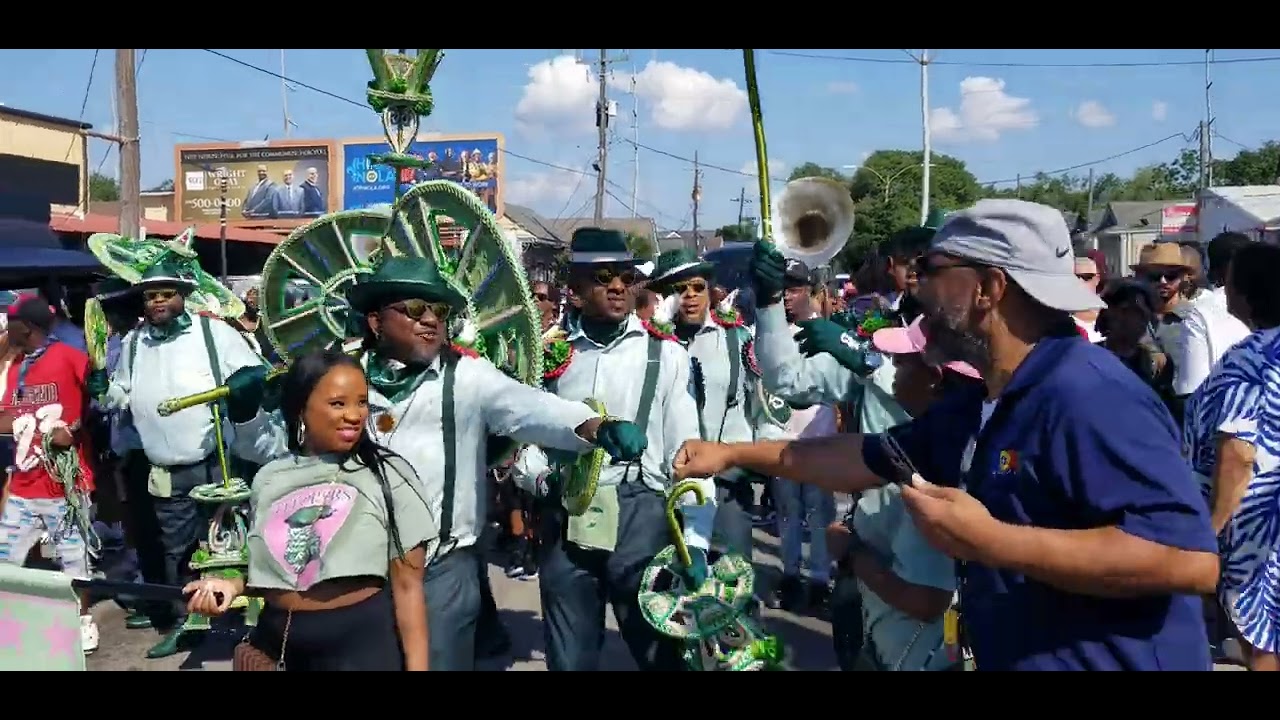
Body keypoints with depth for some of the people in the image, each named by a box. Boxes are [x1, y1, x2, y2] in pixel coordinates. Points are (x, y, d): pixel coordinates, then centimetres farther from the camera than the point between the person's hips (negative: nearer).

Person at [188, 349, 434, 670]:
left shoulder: (388, 475, -9)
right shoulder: (268, 479, 2)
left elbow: (408, 586, -9)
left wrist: (417, 665, -12)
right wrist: (233, 586, -3)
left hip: (362, 643, -3)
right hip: (279, 641, 4)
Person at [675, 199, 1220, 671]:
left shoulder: (1088, 396, -25)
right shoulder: (978, 406, 6)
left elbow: (1192, 557, -33)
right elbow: (869, 459, 14)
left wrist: (993, 541, -32)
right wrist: (733, 453, 15)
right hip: (1009, 657, 9)